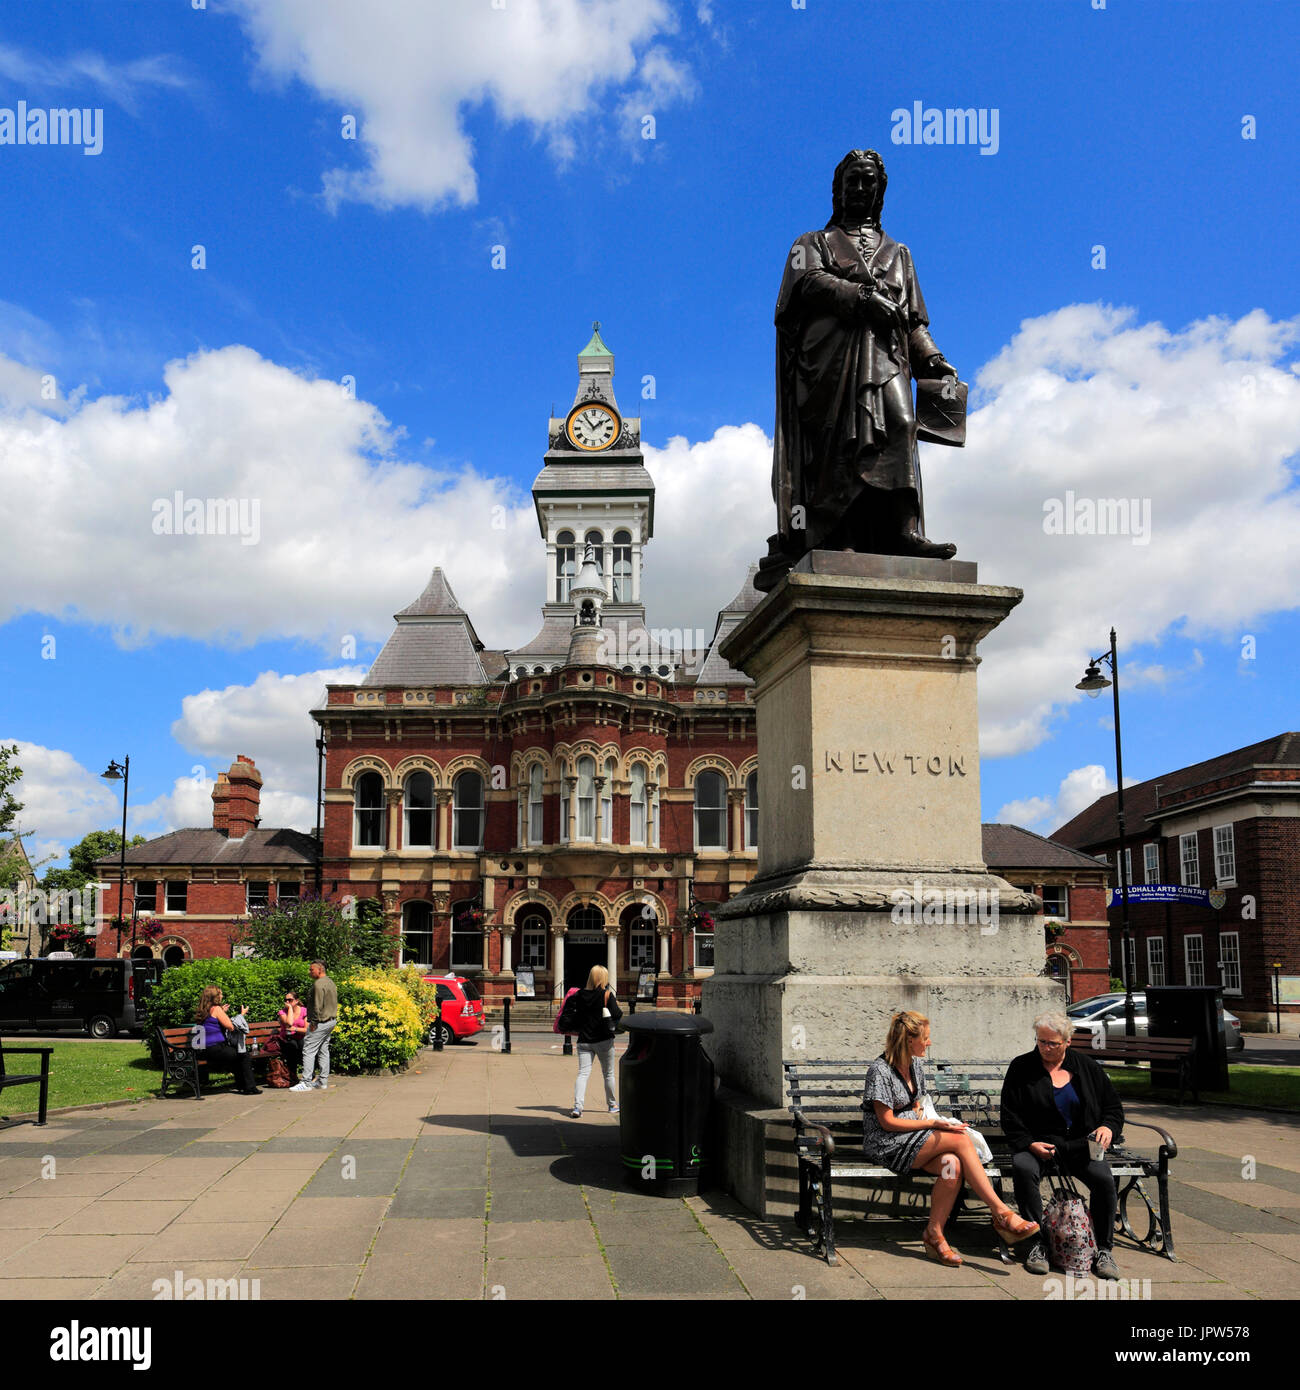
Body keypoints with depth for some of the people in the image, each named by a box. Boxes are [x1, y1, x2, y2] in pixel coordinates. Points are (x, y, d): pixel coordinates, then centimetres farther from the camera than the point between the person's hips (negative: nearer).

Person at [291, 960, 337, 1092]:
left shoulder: (319, 984, -17)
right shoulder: (331, 982, 15)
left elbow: (318, 1006, -22)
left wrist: (314, 1022, -16)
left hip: (321, 1022, -10)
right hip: (331, 1020, 10)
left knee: (308, 1051, -6)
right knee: (323, 1051, 14)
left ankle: (306, 1083, -7)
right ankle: (323, 1081, 16)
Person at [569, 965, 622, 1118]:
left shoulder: (579, 995, 2)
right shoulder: (607, 995, -9)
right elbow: (617, 1015, -15)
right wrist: (617, 1006, 5)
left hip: (584, 1041, 2)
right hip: (603, 1040, -2)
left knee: (583, 1073, -1)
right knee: (608, 1074, 15)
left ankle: (577, 1106, -19)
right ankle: (612, 1105, 28)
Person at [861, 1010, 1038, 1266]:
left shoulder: (915, 1065, 12)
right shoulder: (880, 1071, -13)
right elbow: (887, 1122, -15)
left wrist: (925, 1119, 0)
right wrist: (933, 1124, -16)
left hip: (913, 1140, 8)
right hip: (886, 1146, -8)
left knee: (952, 1164, -27)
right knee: (961, 1139, -25)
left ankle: (934, 1234, -18)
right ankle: (1002, 1214, -22)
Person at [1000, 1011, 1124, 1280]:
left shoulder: (1087, 1066, 9)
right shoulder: (1021, 1067, 4)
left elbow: (1113, 1107, 16)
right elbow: (1010, 1116, 2)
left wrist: (1108, 1127, -7)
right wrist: (1029, 1143, -15)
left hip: (1079, 1144, 1)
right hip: (1038, 1143, -1)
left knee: (1103, 1178, -29)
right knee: (1023, 1169, -34)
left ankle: (1104, 1250, -10)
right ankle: (1037, 1244, -23)